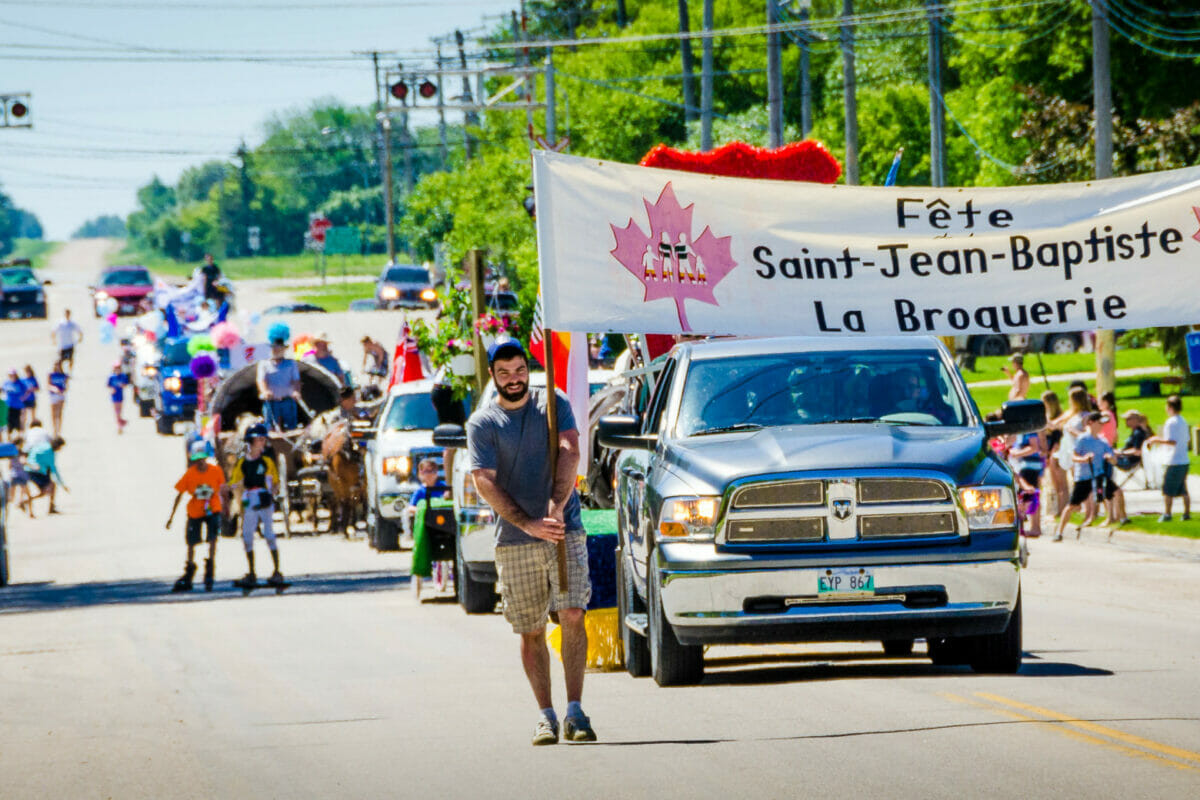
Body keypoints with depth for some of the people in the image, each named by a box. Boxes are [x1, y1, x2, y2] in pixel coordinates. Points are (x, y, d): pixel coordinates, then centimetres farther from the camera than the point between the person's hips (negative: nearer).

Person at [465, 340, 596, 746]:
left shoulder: (553, 403, 8)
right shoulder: (482, 422, 3)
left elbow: (569, 453, -5)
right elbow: (486, 483, -6)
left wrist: (556, 507, -20)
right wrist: (528, 524, -17)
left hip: (565, 530, 0)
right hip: (514, 541, 0)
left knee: (572, 615, -13)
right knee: (531, 631, 2)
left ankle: (575, 710, -12)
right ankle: (546, 715, 9)